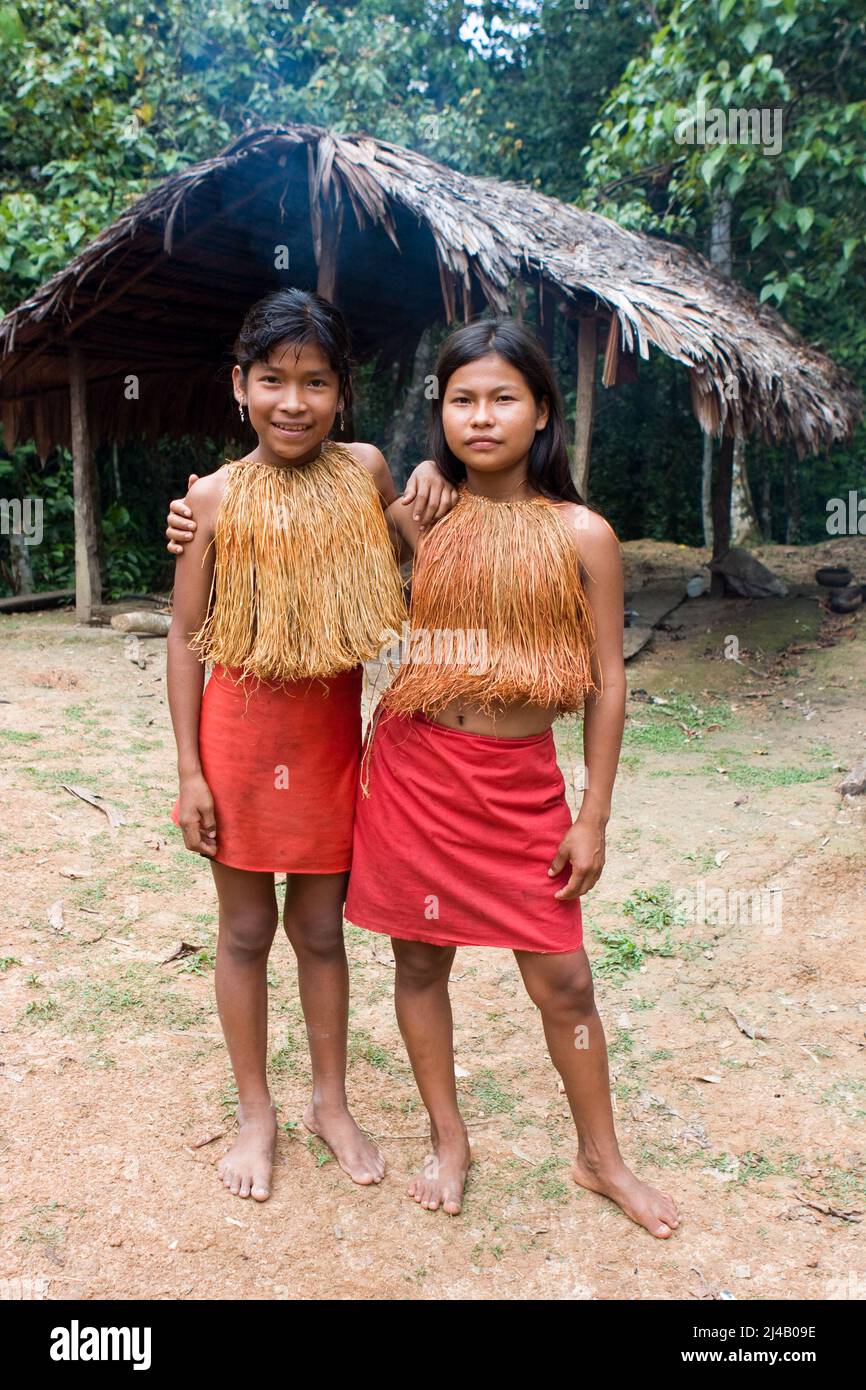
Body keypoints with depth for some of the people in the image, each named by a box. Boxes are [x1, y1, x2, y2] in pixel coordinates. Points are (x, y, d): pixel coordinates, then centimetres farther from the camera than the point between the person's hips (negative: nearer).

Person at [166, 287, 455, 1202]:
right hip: (239, 735, -1)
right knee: (245, 930, 11)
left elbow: (403, 582, 13)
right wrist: (189, 772, -5)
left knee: (321, 928, 14)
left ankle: (331, 1102, 35)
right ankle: (255, 1112, 32)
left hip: (332, 734, 1)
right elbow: (186, 637, -4)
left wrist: (428, 499, -5)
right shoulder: (217, 498, -8)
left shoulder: (364, 471, -3)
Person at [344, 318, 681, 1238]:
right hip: (413, 767, 2)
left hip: (520, 782, -2)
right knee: (420, 957, 12)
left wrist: (593, 817, -2)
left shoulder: (581, 535, -3)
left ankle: (600, 1157, 30)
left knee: (562, 979, 5)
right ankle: (449, 1143, 34)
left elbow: (606, 683, -1)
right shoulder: (419, 518, 1)